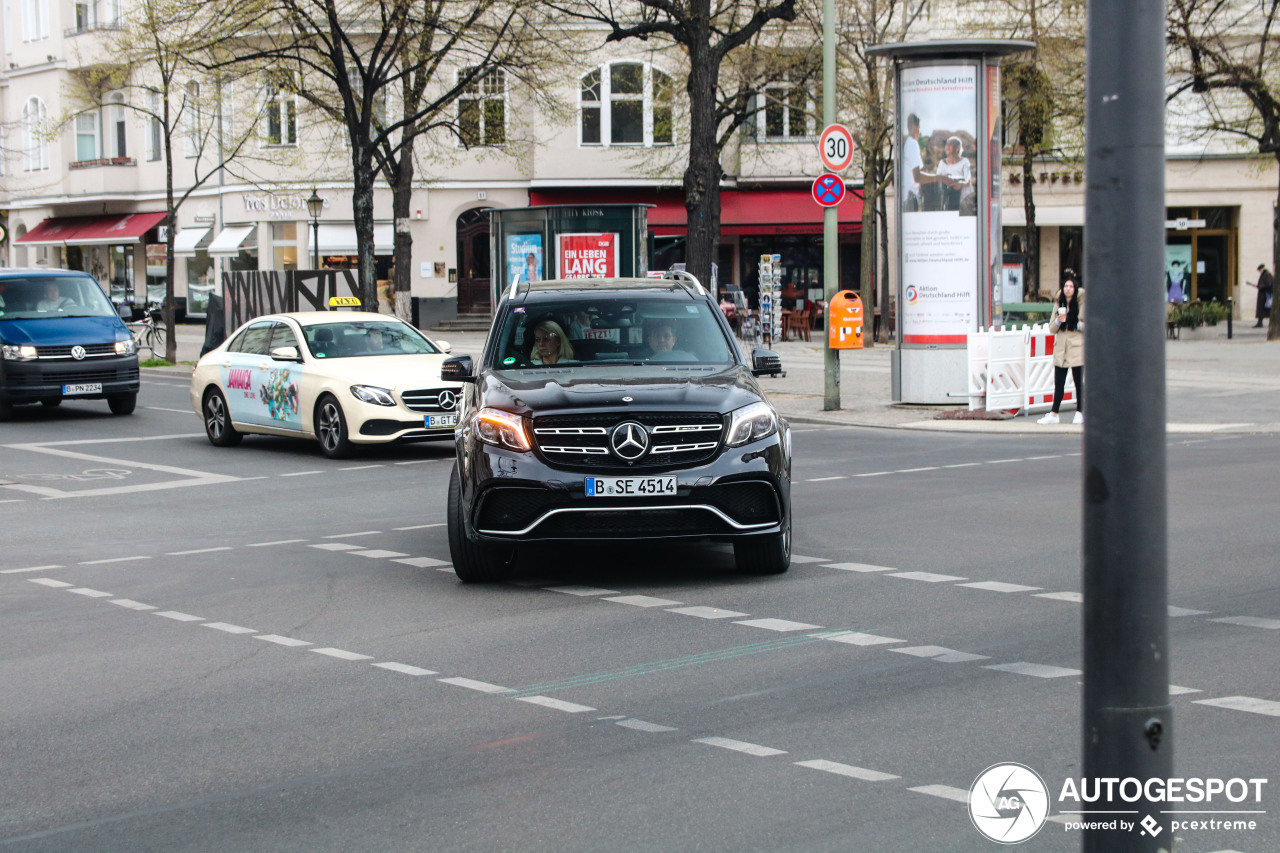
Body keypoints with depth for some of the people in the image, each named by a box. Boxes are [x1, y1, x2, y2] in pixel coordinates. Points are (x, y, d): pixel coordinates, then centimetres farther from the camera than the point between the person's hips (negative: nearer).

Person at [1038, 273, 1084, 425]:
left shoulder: (1082, 305, -1)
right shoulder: (1059, 305, 12)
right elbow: (1052, 329, 12)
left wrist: (1078, 325, -17)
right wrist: (1058, 321, -8)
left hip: (1076, 349, -4)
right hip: (1060, 349, 4)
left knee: (1078, 382, 0)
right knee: (1059, 383, 3)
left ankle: (1080, 413, 10)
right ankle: (1054, 414, 4)